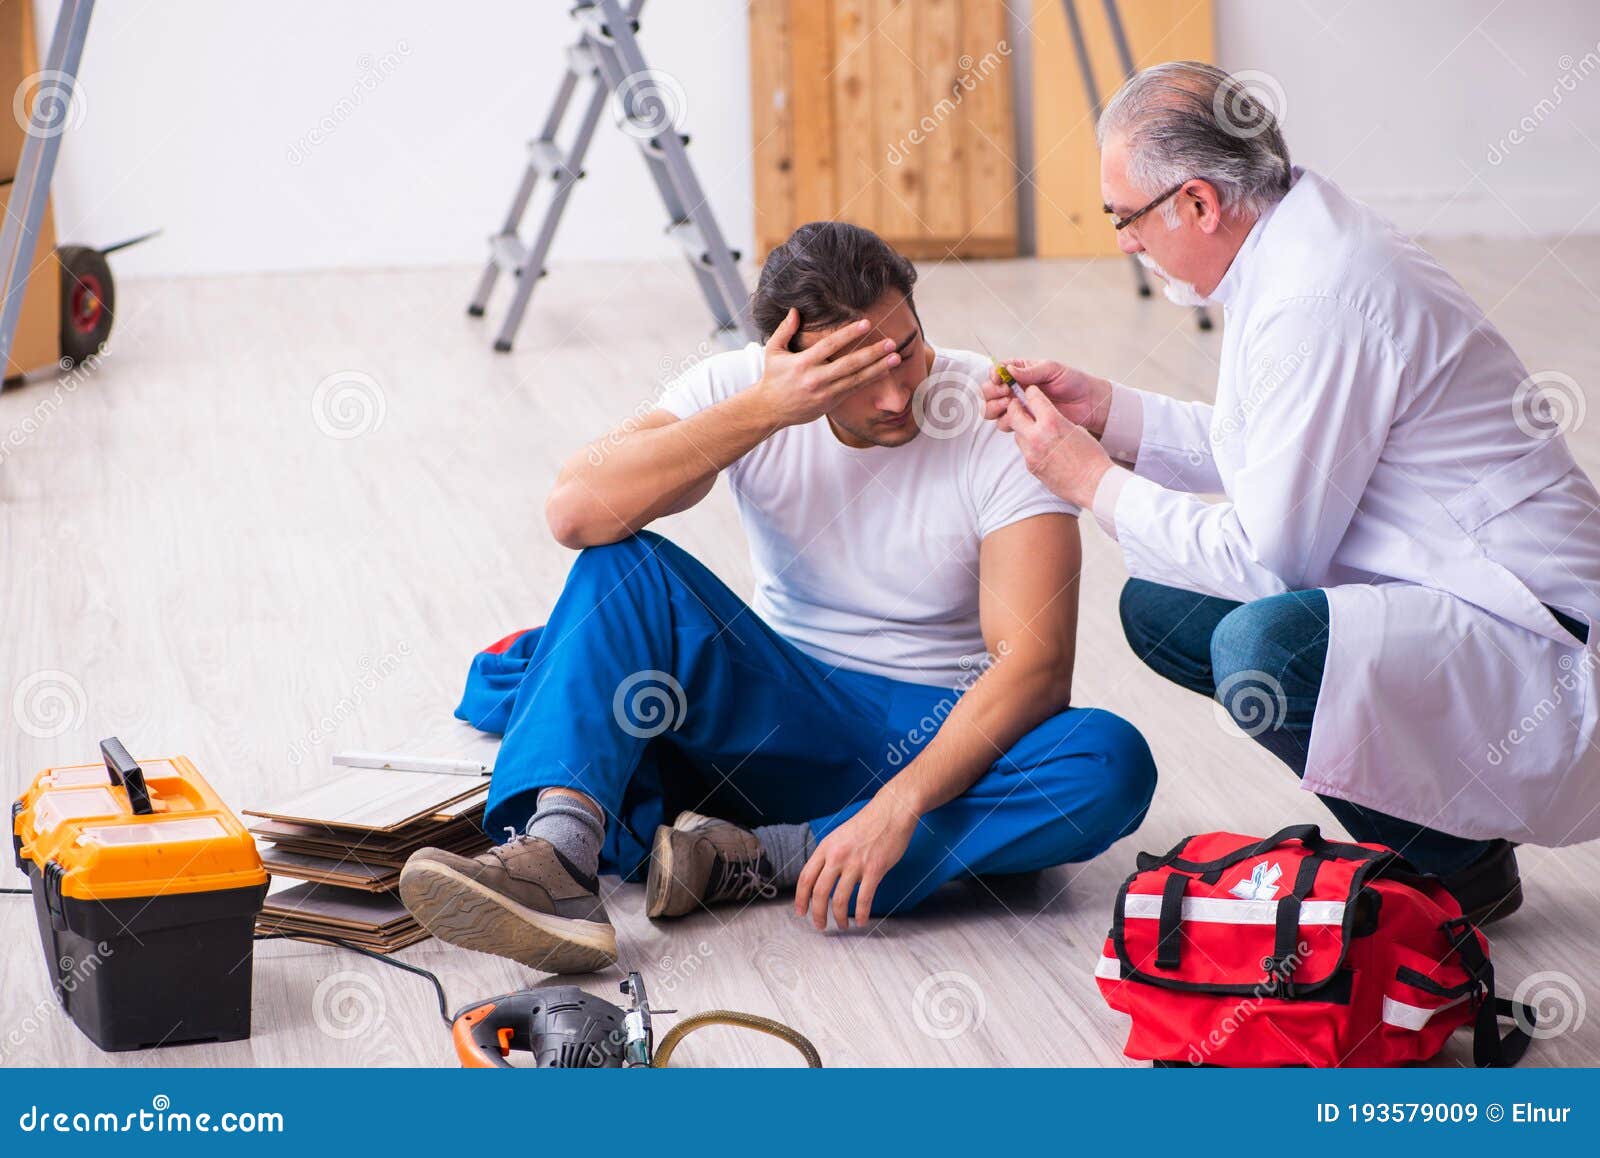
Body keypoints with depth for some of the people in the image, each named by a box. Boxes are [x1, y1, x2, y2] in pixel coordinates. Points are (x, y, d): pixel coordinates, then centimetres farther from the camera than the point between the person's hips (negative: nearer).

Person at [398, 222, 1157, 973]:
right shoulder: (742, 388, -8)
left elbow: (1036, 663, -24)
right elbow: (575, 512, -23)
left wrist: (899, 803, -37)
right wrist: (761, 410, -29)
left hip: (941, 732, -1)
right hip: (784, 716, 2)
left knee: (1110, 763, -33)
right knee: (624, 563, -21)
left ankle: (753, 860, -32)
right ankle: (555, 854, -40)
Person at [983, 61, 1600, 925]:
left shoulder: (1317, 303, -24)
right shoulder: (1301, 248, 7)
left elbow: (1266, 556, -21)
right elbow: (1268, 455, 19)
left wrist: (1095, 482, -9)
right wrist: (1105, 411, 13)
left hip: (1528, 643, -11)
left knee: (1263, 647, -33)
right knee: (1158, 606, 9)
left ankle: (1456, 863, -6)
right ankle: (1421, 811, 13)